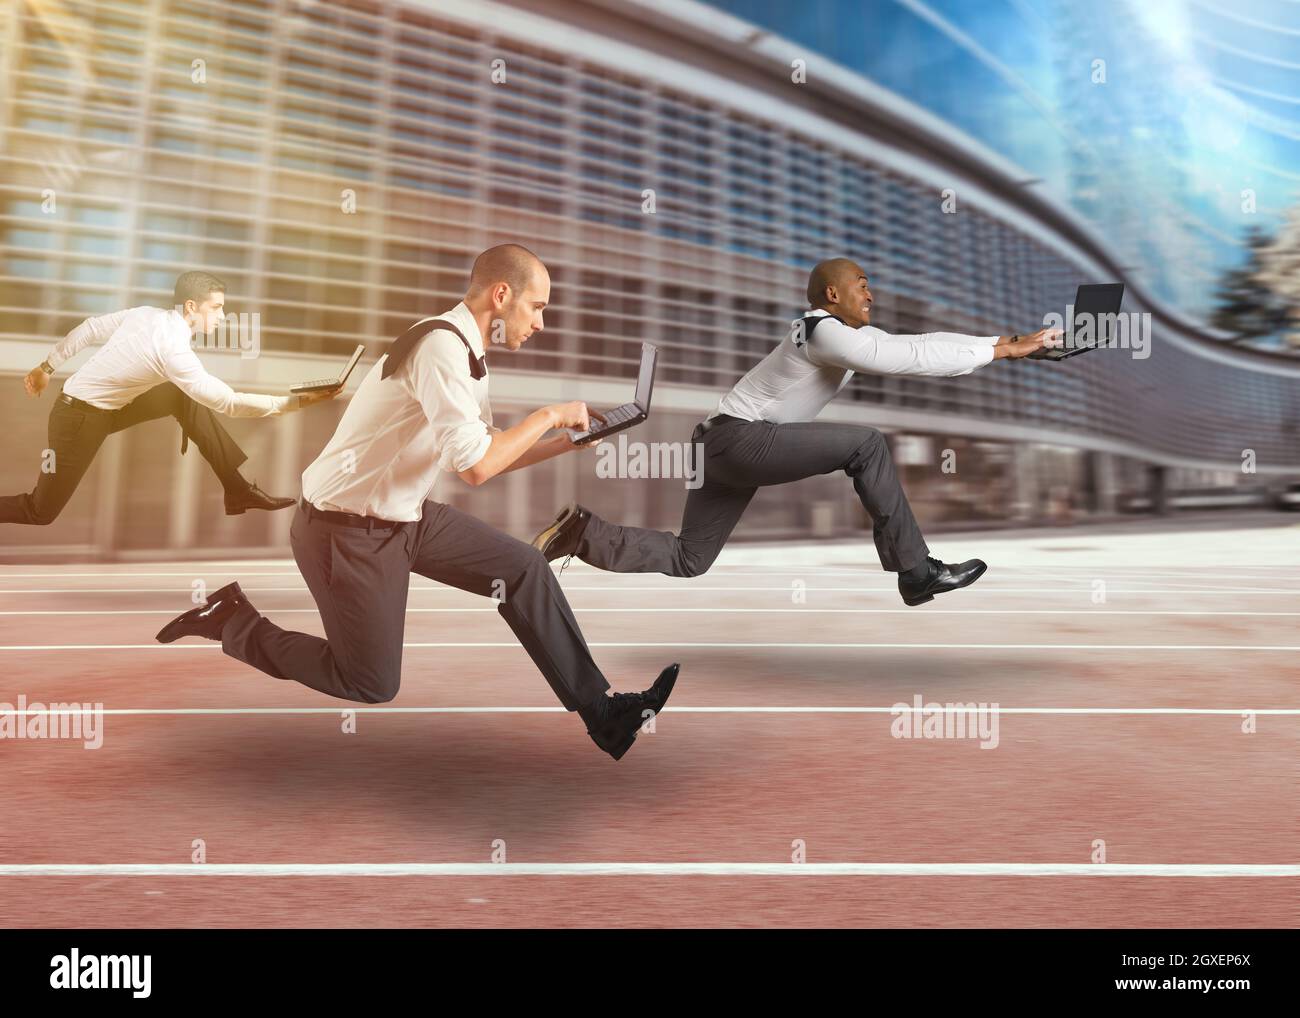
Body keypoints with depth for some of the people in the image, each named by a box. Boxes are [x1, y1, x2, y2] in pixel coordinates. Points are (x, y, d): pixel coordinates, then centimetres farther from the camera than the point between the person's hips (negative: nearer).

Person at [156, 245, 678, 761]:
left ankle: (599, 710, 7)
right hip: (349, 530, -9)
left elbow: (486, 455, 14)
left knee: (523, 568, 0)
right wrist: (548, 415, -17)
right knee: (373, 685, 5)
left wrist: (568, 441, 5)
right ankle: (234, 623, 20)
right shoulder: (442, 345, -23)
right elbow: (475, 467, -30)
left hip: (404, 516, 9)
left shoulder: (465, 354, 7)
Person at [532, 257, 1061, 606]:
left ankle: (583, 532, 9)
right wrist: (1001, 351, -11)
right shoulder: (825, 331, -13)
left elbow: (920, 341, 12)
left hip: (721, 444, 10)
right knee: (866, 443, -12)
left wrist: (1000, 340, 8)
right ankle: (917, 573, -6)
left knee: (688, 561, 14)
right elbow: (914, 359, -18)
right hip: (739, 439, -10)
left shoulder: (850, 332, 17)